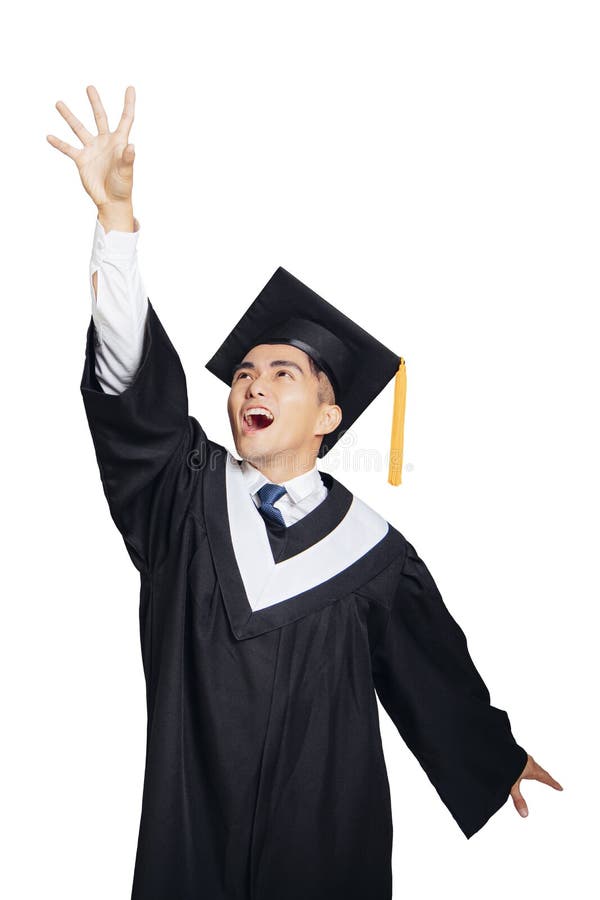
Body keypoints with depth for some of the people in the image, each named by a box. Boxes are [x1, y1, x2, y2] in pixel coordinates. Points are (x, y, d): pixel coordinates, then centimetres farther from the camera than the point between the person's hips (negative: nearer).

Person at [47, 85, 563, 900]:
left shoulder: (370, 548, -9)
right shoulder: (191, 493, -8)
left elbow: (431, 662, 5)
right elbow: (133, 387, -22)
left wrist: (497, 758, 20)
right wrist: (117, 213, -34)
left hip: (325, 831, -1)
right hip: (192, 820, 1)